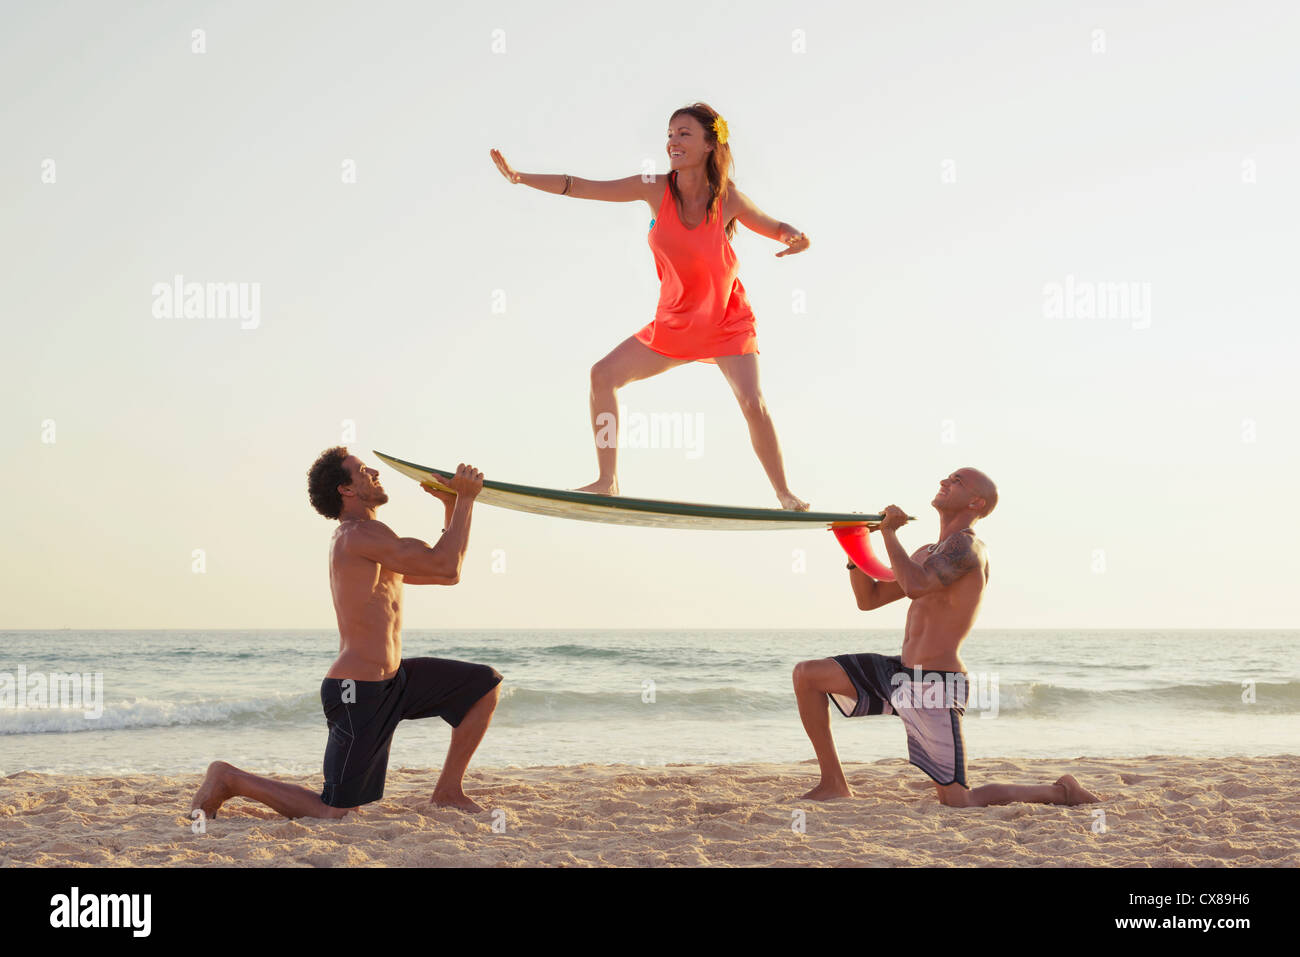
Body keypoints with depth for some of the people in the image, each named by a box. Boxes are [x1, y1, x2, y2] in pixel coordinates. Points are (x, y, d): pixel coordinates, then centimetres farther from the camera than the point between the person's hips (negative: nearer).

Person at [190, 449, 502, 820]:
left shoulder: (361, 542, 17)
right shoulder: (361, 533, -16)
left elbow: (445, 574, 21)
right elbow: (446, 567, -21)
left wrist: (451, 506, 14)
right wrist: (465, 498, -13)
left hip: (391, 679, 10)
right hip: (359, 692, -10)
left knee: (486, 685, 11)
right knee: (335, 812, -7)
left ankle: (448, 791, 15)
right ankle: (230, 780, 9)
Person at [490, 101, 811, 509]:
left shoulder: (728, 198, -16)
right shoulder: (656, 190, -12)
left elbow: (778, 229, -1)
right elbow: (581, 188, -14)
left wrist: (796, 239, -26)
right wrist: (519, 177, -23)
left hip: (727, 320, -3)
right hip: (674, 323, 3)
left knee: (753, 403, -19)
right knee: (603, 374, -7)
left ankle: (785, 495, -1)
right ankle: (607, 481, 1)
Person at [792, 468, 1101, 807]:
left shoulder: (966, 546, -13)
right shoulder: (927, 553, 17)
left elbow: (915, 586, -30)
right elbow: (868, 598, 21)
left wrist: (889, 532, -17)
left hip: (935, 687, -9)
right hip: (899, 674, 9)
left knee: (956, 802, -6)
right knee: (806, 674, 3)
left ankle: (1061, 793, 12)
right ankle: (834, 784, 10)